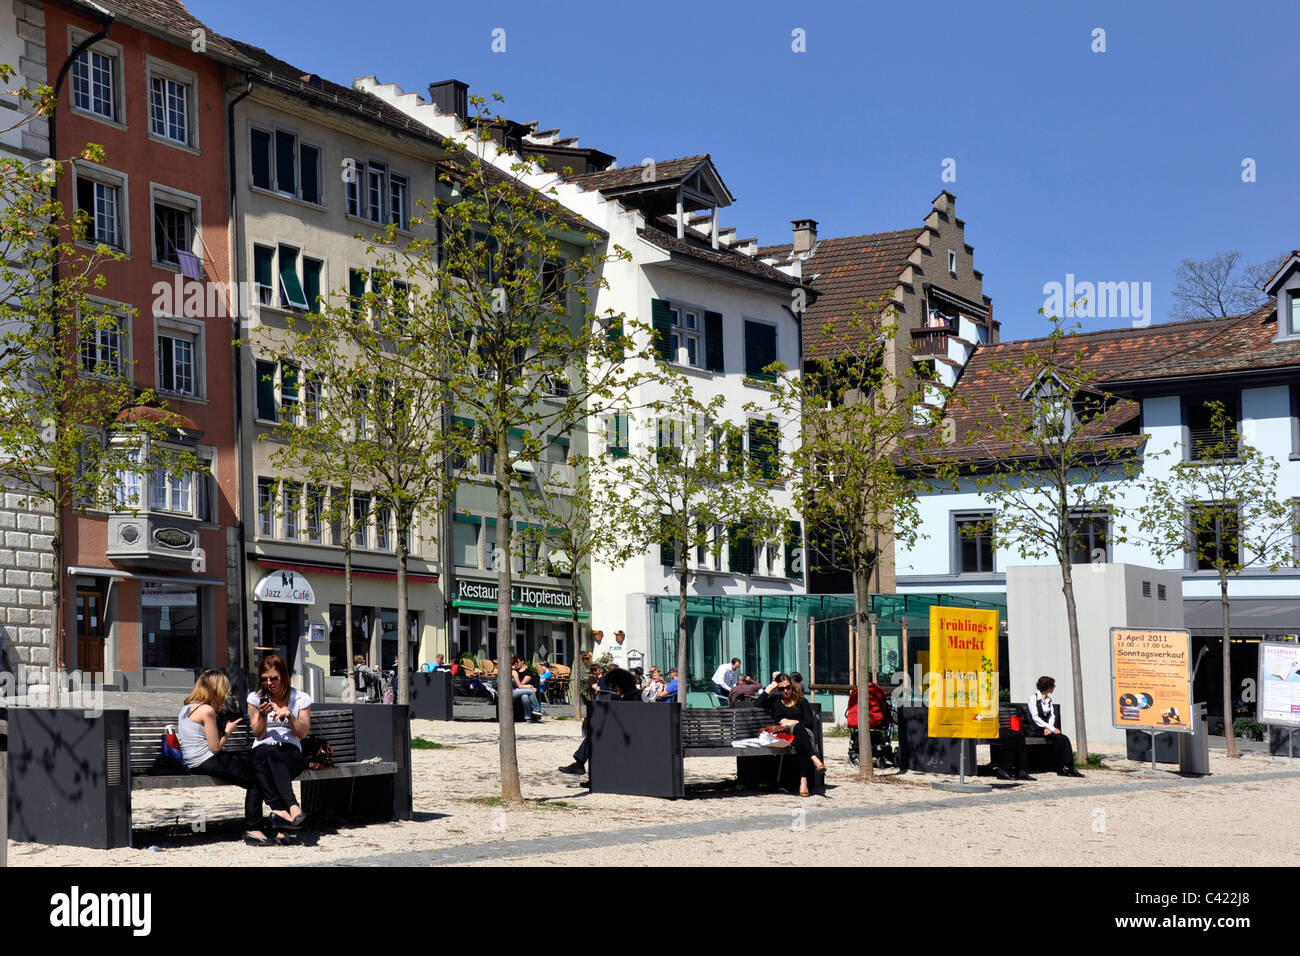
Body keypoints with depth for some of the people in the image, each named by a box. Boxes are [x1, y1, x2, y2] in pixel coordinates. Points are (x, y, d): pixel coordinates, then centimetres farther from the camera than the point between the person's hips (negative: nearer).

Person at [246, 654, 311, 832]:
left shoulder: (301, 698, 10)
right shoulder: (256, 698, 14)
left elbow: (303, 733, 7)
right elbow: (258, 735, 11)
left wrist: (290, 716, -9)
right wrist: (263, 715, -7)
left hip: (290, 752, -1)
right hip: (263, 749, 1)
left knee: (272, 758, -39)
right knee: (265, 753, -39)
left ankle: (278, 811, -56)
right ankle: (292, 806, -56)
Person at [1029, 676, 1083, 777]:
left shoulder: (1049, 699, 17)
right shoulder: (1033, 698, -6)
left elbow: (1052, 715, 11)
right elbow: (1035, 717, -14)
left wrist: (1049, 728, -10)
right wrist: (1052, 729, -18)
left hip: (1047, 728, 6)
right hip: (1036, 730, -6)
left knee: (1064, 739, -22)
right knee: (1058, 738, -30)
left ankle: (1070, 767, -29)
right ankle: (1060, 769, -25)